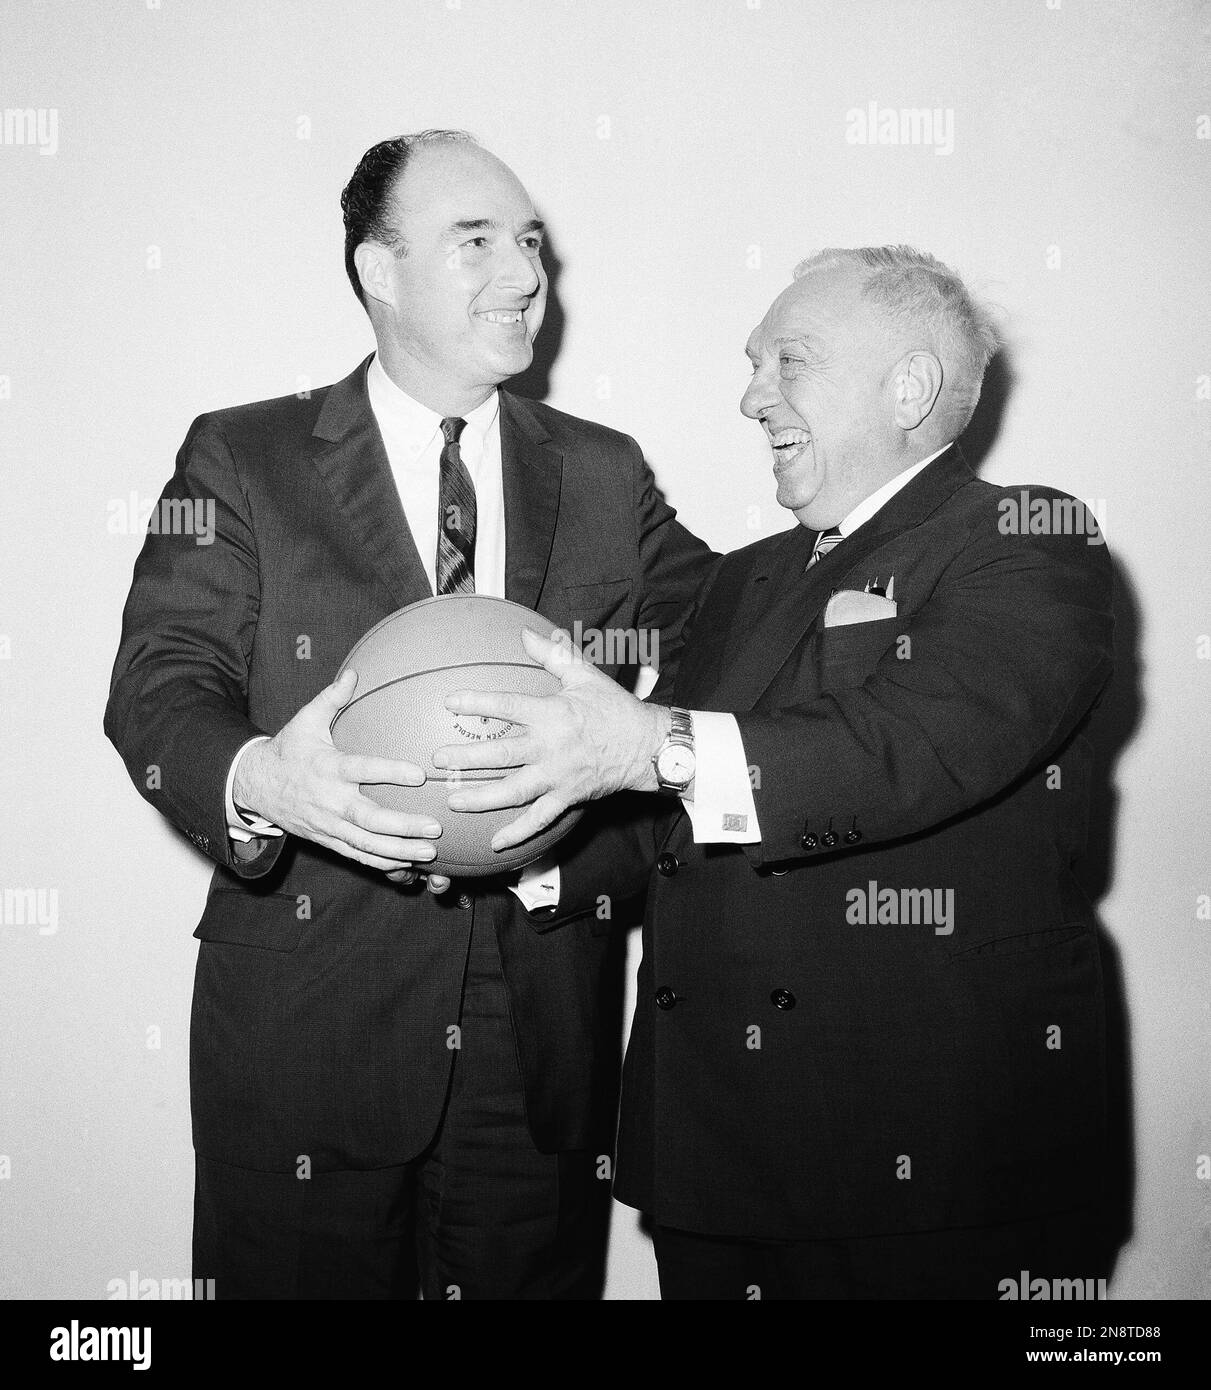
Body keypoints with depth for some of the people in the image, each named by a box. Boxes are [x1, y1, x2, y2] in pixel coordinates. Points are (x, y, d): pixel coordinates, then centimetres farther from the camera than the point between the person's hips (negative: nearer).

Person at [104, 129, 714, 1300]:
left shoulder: (605, 475, 10)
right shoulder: (242, 459, 0)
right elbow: (160, 687, -7)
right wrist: (255, 779, -28)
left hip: (543, 1023, 3)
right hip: (306, 1025, -2)